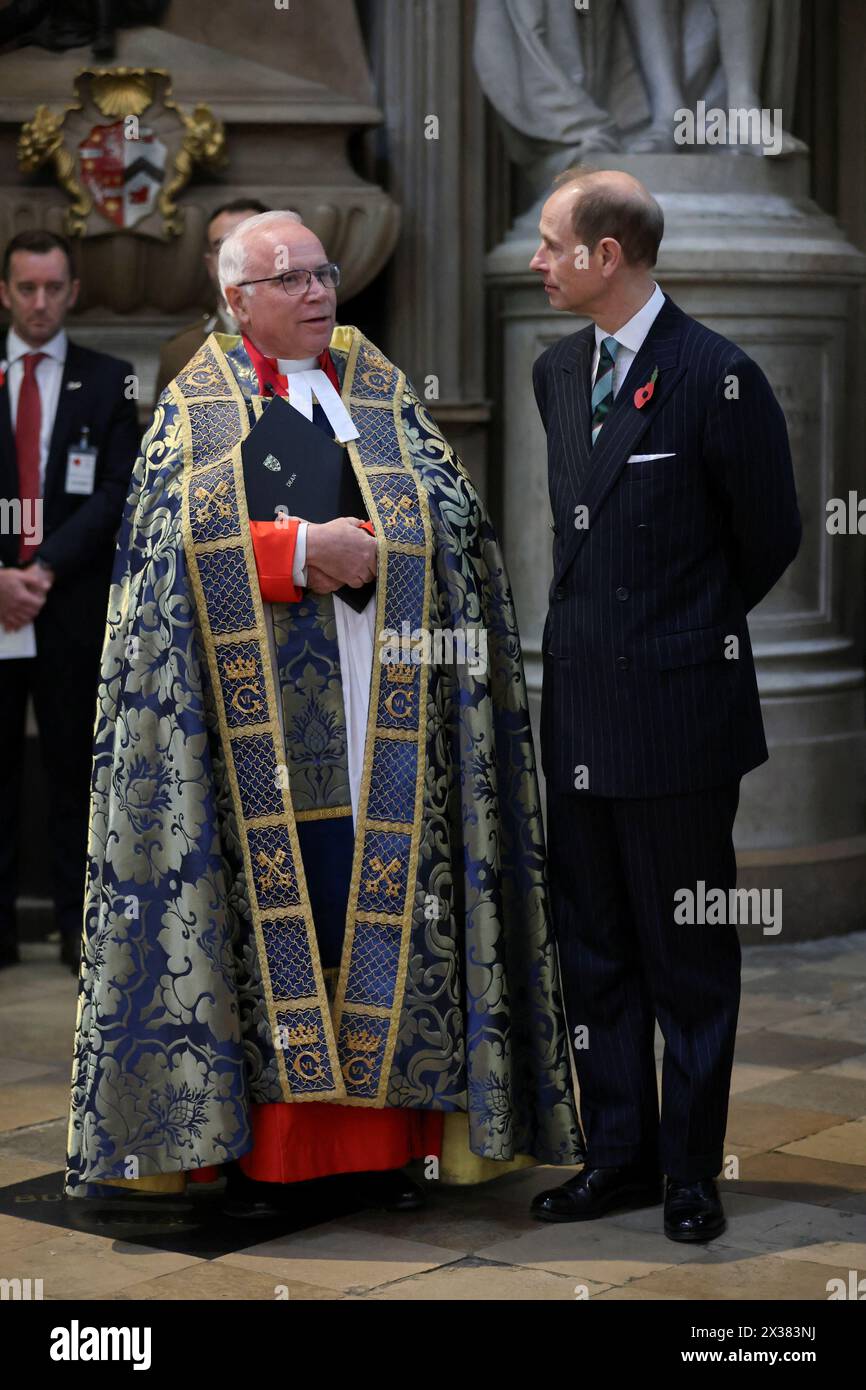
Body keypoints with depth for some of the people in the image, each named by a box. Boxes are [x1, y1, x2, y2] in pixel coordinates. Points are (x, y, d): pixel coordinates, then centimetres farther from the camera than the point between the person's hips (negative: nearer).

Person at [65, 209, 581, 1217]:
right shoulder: (197, 404, 8)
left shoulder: (385, 394, 15)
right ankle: (261, 1146, 2)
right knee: (266, 903, -4)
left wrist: (367, 550, -12)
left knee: (380, 900, 0)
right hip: (256, 714, -2)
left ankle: (379, 1140, 7)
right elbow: (186, 531, -7)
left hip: (380, 719, 3)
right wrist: (306, 550, -16)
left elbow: (454, 511, 5)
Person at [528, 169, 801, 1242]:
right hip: (578, 711, 7)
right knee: (592, 951, 14)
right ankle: (619, 1155, 26)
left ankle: (692, 1172, 17)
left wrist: (692, 631, 8)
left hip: (676, 712, -7)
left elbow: (770, 538, -3)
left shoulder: (717, 377, -13)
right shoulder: (557, 371, 9)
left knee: (688, 959, 5)